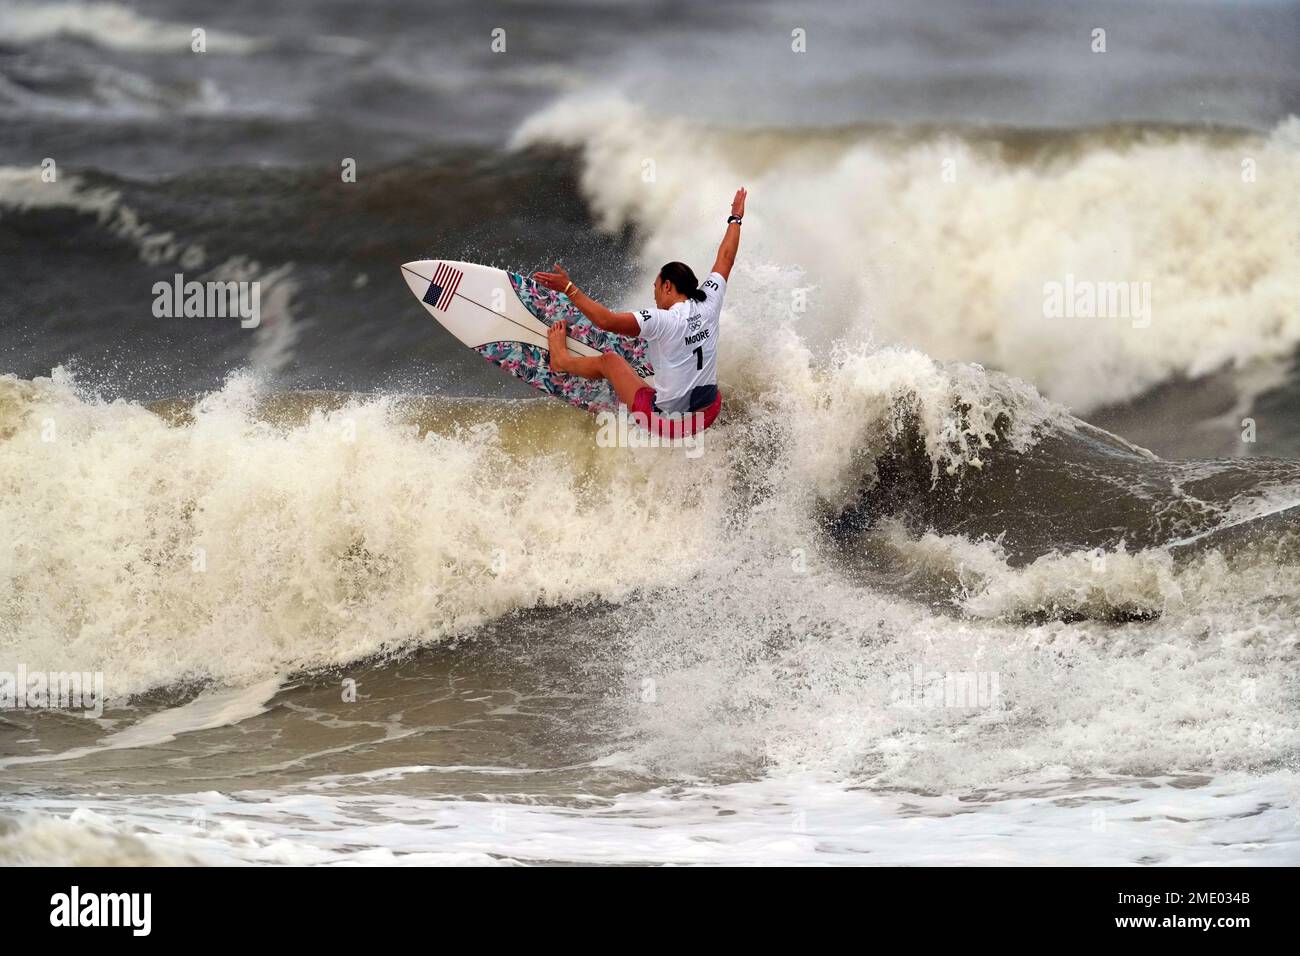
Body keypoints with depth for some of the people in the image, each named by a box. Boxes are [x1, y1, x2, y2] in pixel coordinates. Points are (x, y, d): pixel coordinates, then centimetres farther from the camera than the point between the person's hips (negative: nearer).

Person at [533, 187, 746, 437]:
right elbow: (725, 258, 10)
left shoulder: (663, 321, -23)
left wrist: (569, 289, -30)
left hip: (666, 421, -4)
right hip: (707, 416, 4)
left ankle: (562, 360, 47)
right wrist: (735, 219, 25)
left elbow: (608, 321, -33)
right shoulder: (708, 304, -6)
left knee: (609, 360, 19)